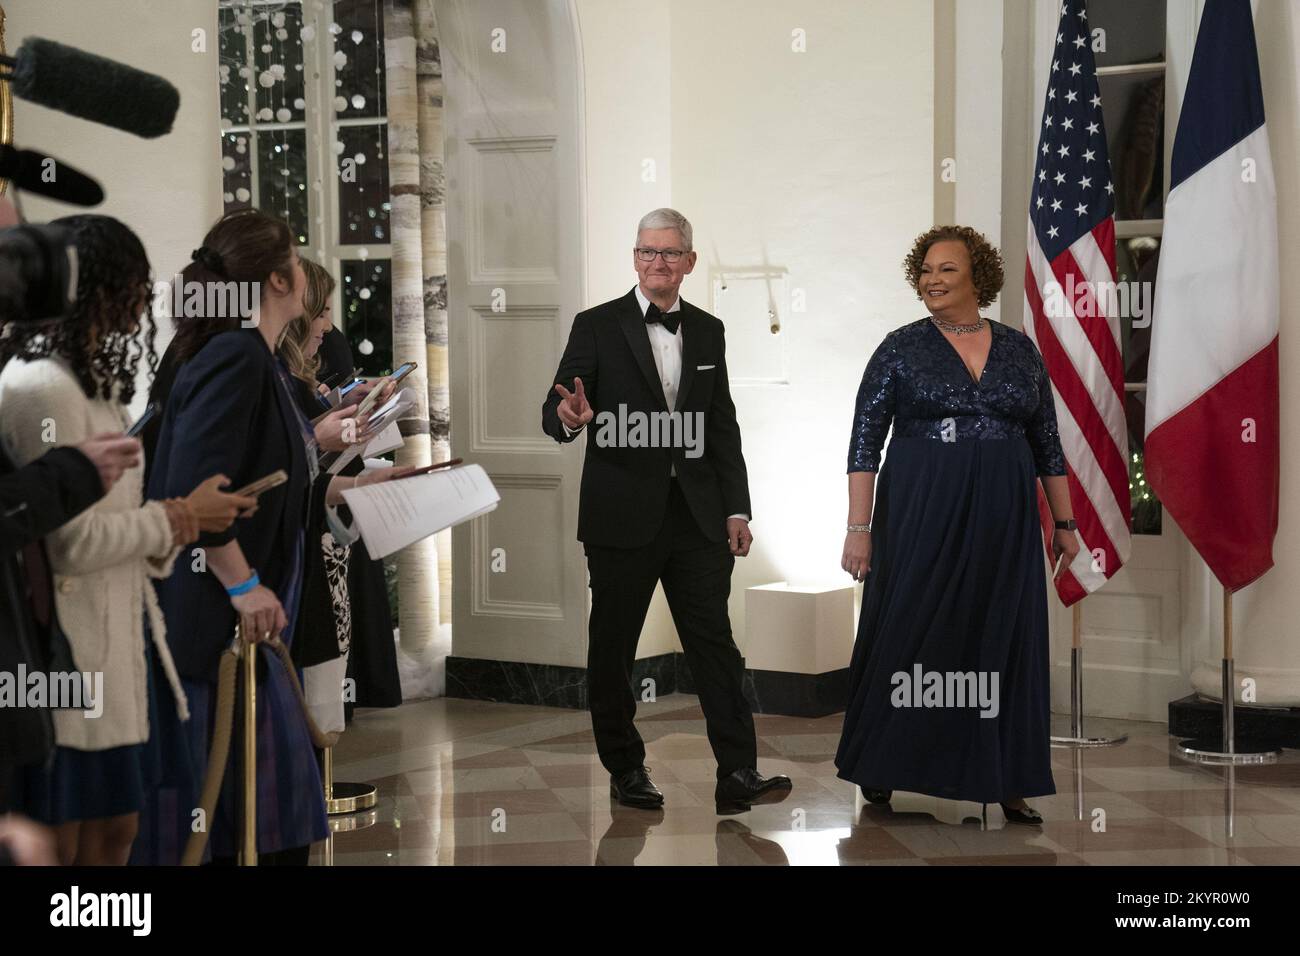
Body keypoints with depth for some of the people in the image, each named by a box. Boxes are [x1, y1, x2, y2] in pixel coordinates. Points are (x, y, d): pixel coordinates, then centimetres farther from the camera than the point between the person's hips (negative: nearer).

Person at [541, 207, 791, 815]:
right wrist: (568, 416, -31)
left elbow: (723, 426, 14)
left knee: (715, 642, -2)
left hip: (697, 516, 3)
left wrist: (736, 508, 8)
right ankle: (625, 770, 19)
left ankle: (737, 775, -2)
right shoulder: (597, 327, -1)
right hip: (623, 515, -2)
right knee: (613, 646, 5)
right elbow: (554, 413, -6)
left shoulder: (708, 332, 12)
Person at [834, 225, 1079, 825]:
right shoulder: (902, 348, 0)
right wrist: (859, 527, -11)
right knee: (907, 635, 2)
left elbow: (1047, 444, 12)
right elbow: (864, 442, -4)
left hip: (1002, 524, 3)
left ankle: (1004, 781, 13)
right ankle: (881, 770, 16)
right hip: (919, 519, -2)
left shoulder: (1019, 349, 8)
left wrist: (1065, 522, 11)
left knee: (1003, 641, 4)